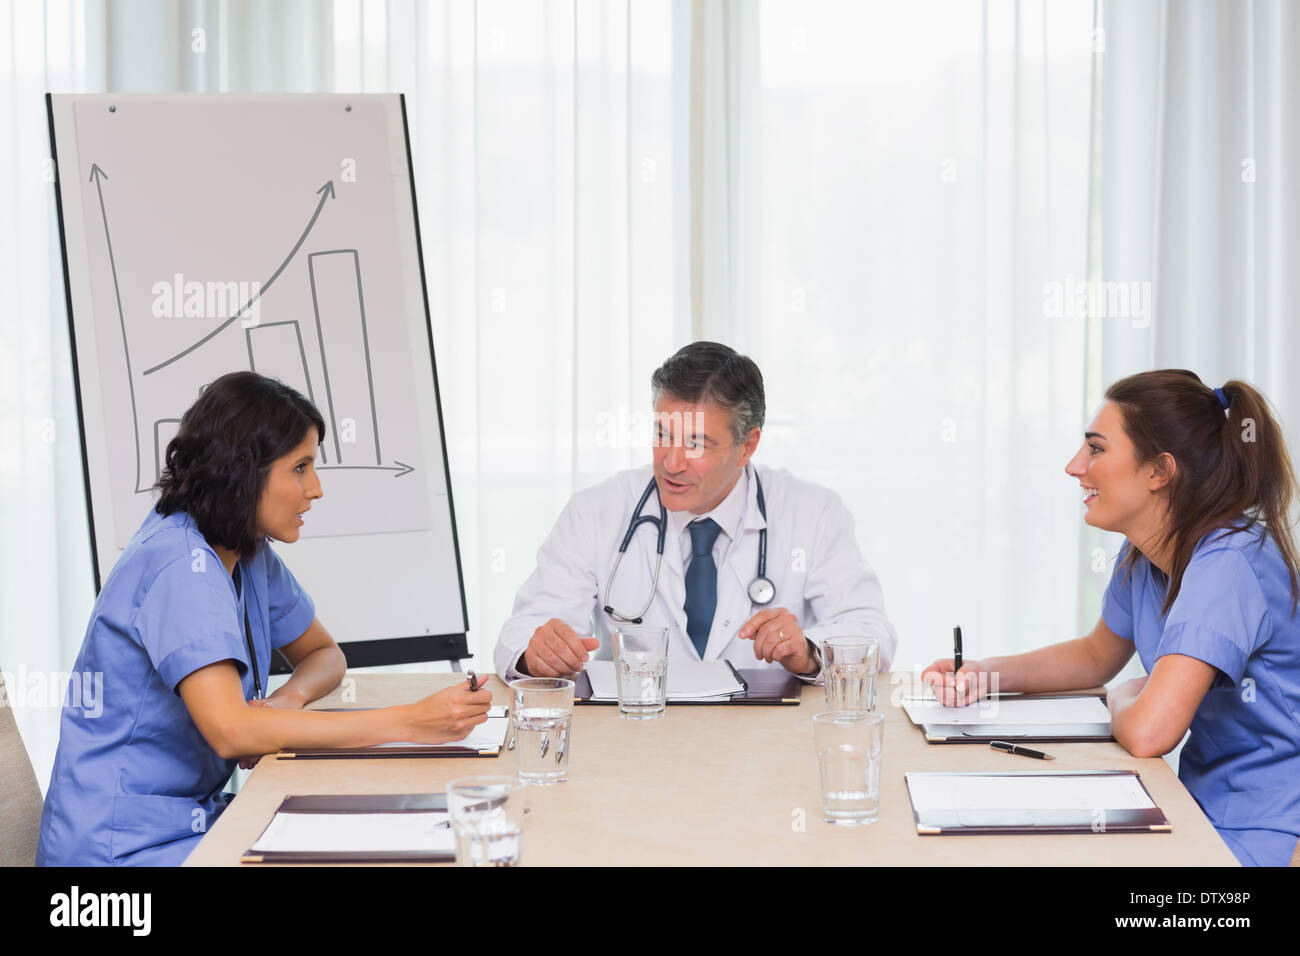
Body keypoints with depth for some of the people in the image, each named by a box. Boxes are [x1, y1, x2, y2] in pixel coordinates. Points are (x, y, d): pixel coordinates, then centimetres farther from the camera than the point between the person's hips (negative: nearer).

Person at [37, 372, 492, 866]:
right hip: (124, 845, -8)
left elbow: (324, 655, 19)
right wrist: (410, 722, -31)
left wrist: (288, 699, -6)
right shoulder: (182, 566, -21)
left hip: (192, 815, 8)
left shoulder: (249, 554, 6)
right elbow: (231, 729, -31)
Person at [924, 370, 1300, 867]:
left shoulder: (1228, 565, -25)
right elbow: (1097, 657, 22)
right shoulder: (1142, 556, 2)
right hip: (1207, 811, 8)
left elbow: (1148, 732, -33)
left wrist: (1123, 698, -9)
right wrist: (985, 675, 5)